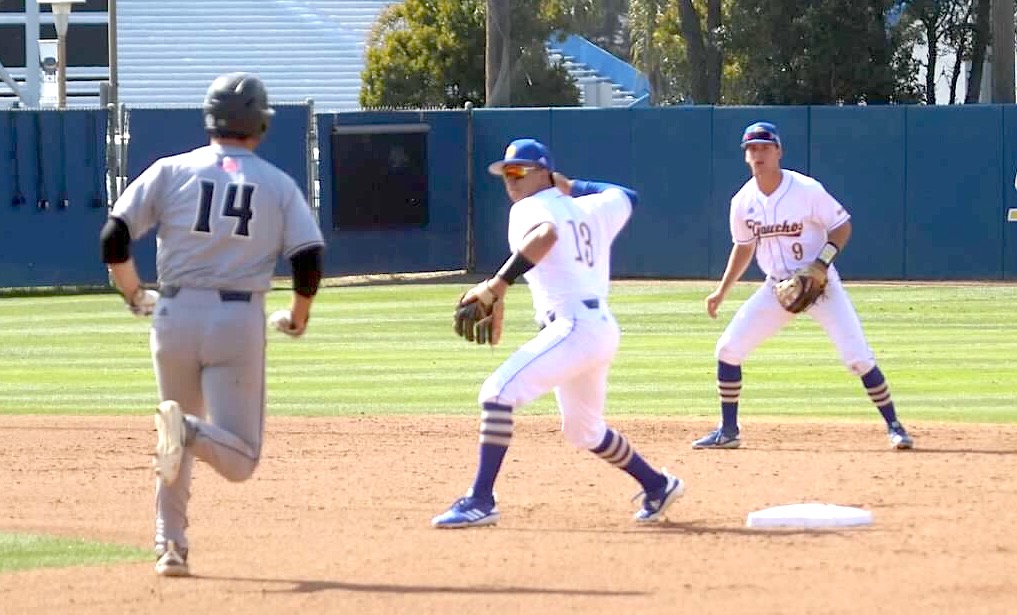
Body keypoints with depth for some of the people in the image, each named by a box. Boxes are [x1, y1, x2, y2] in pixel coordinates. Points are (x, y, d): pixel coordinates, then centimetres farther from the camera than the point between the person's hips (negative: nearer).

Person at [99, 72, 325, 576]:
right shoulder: (279, 185, 5)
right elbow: (309, 260, -3)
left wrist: (134, 295, 15)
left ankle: (170, 546, 13)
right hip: (239, 322, -2)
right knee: (239, 458, 2)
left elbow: (114, 237, -2)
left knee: (179, 423, 24)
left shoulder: (171, 171, 4)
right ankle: (189, 433, -31)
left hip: (175, 315, 2)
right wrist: (297, 317, 15)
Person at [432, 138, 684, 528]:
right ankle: (658, 486, 38)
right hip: (603, 327, 10)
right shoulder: (588, 209, 21)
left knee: (498, 393, -19)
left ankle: (480, 501, -26)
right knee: (583, 431, 27)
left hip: (574, 325, -10)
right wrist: (574, 186, 44)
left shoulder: (530, 208, -3)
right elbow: (627, 196, 42)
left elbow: (546, 234, -28)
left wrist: (498, 284, -32)